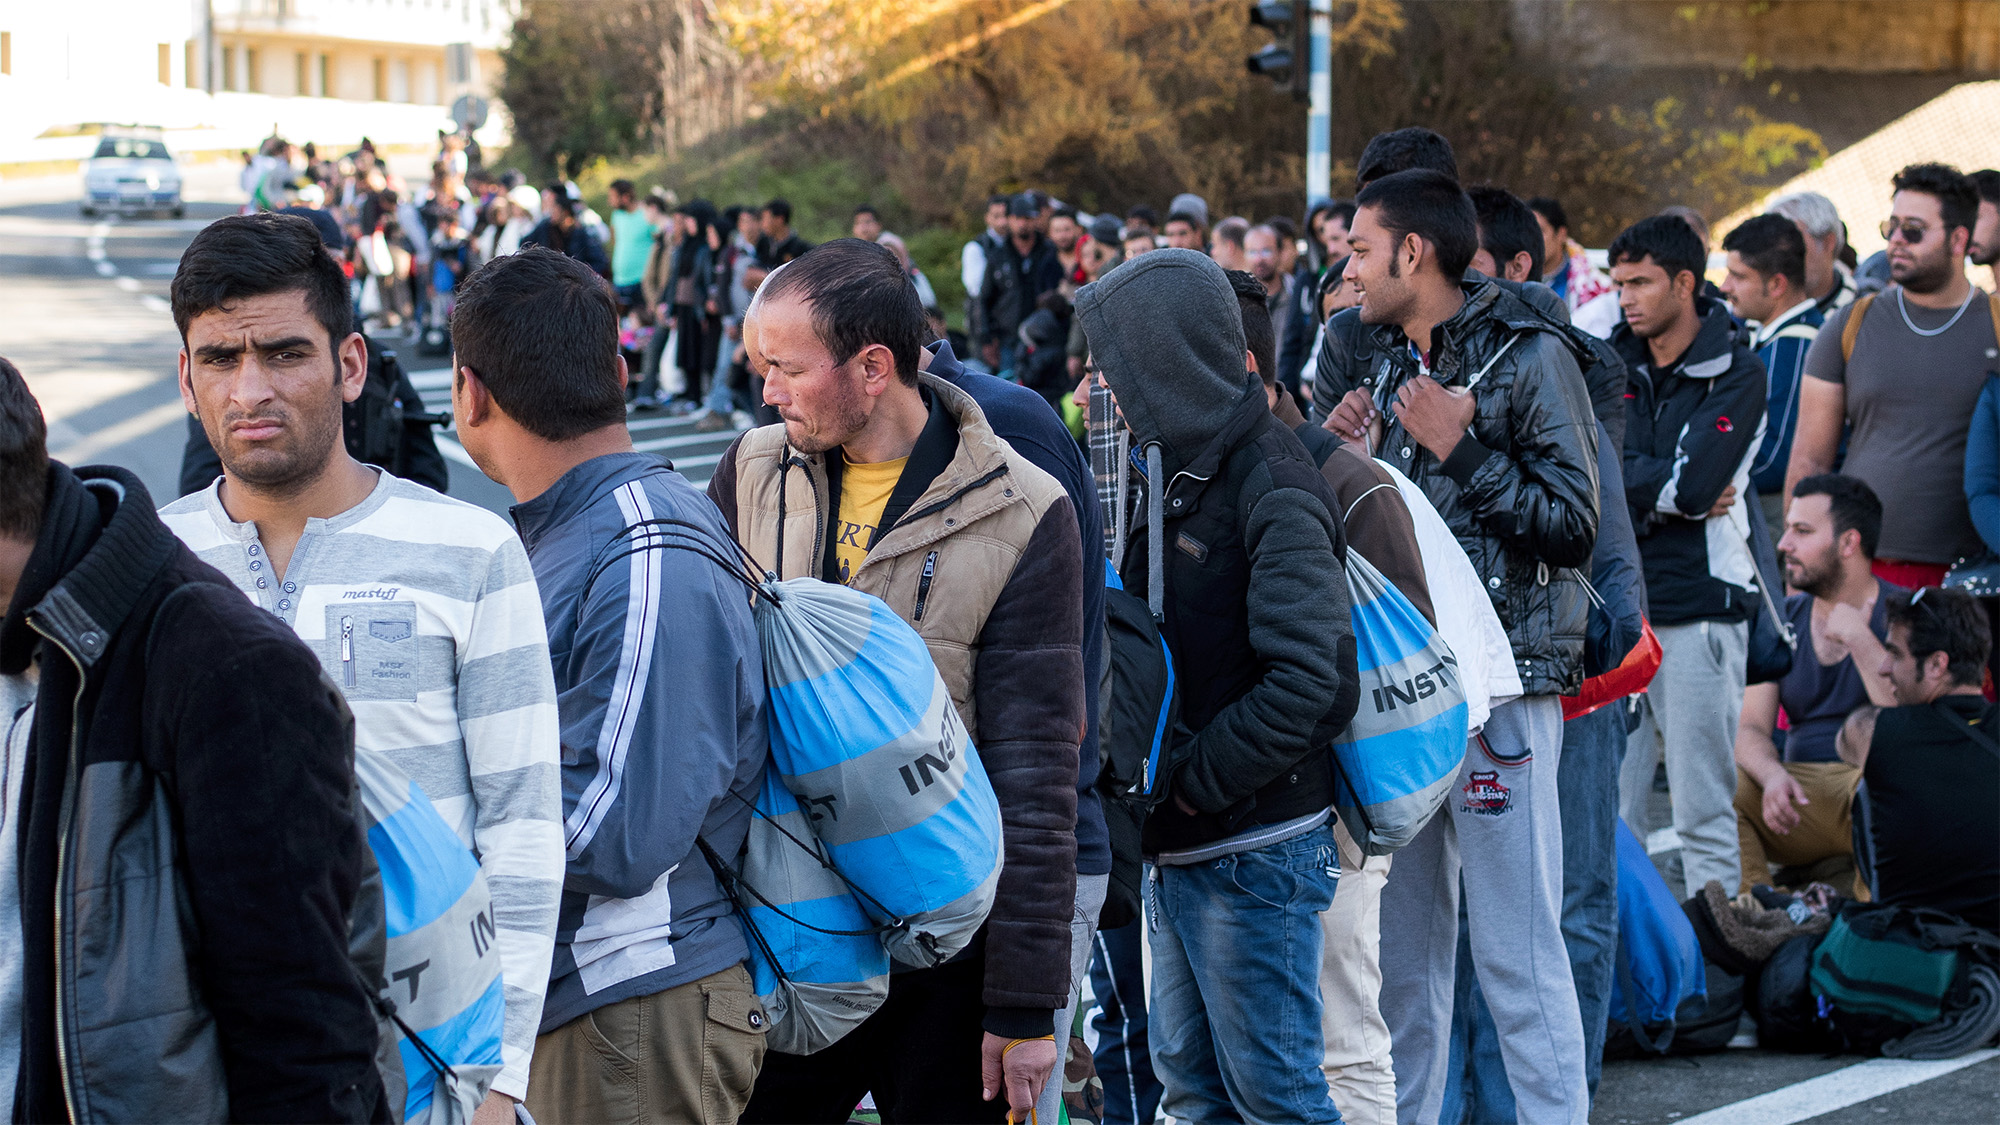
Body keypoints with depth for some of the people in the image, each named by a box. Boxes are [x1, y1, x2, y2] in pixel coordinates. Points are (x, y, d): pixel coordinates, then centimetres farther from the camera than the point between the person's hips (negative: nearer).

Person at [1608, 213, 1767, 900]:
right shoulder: (1613, 368, 14)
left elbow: (1694, 483, -14)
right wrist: (1670, 495, -10)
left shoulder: (1737, 376, -1)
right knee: (1606, 809, 5)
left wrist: (1626, 484, -3)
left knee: (1703, 812, -3)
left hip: (1698, 604, -5)